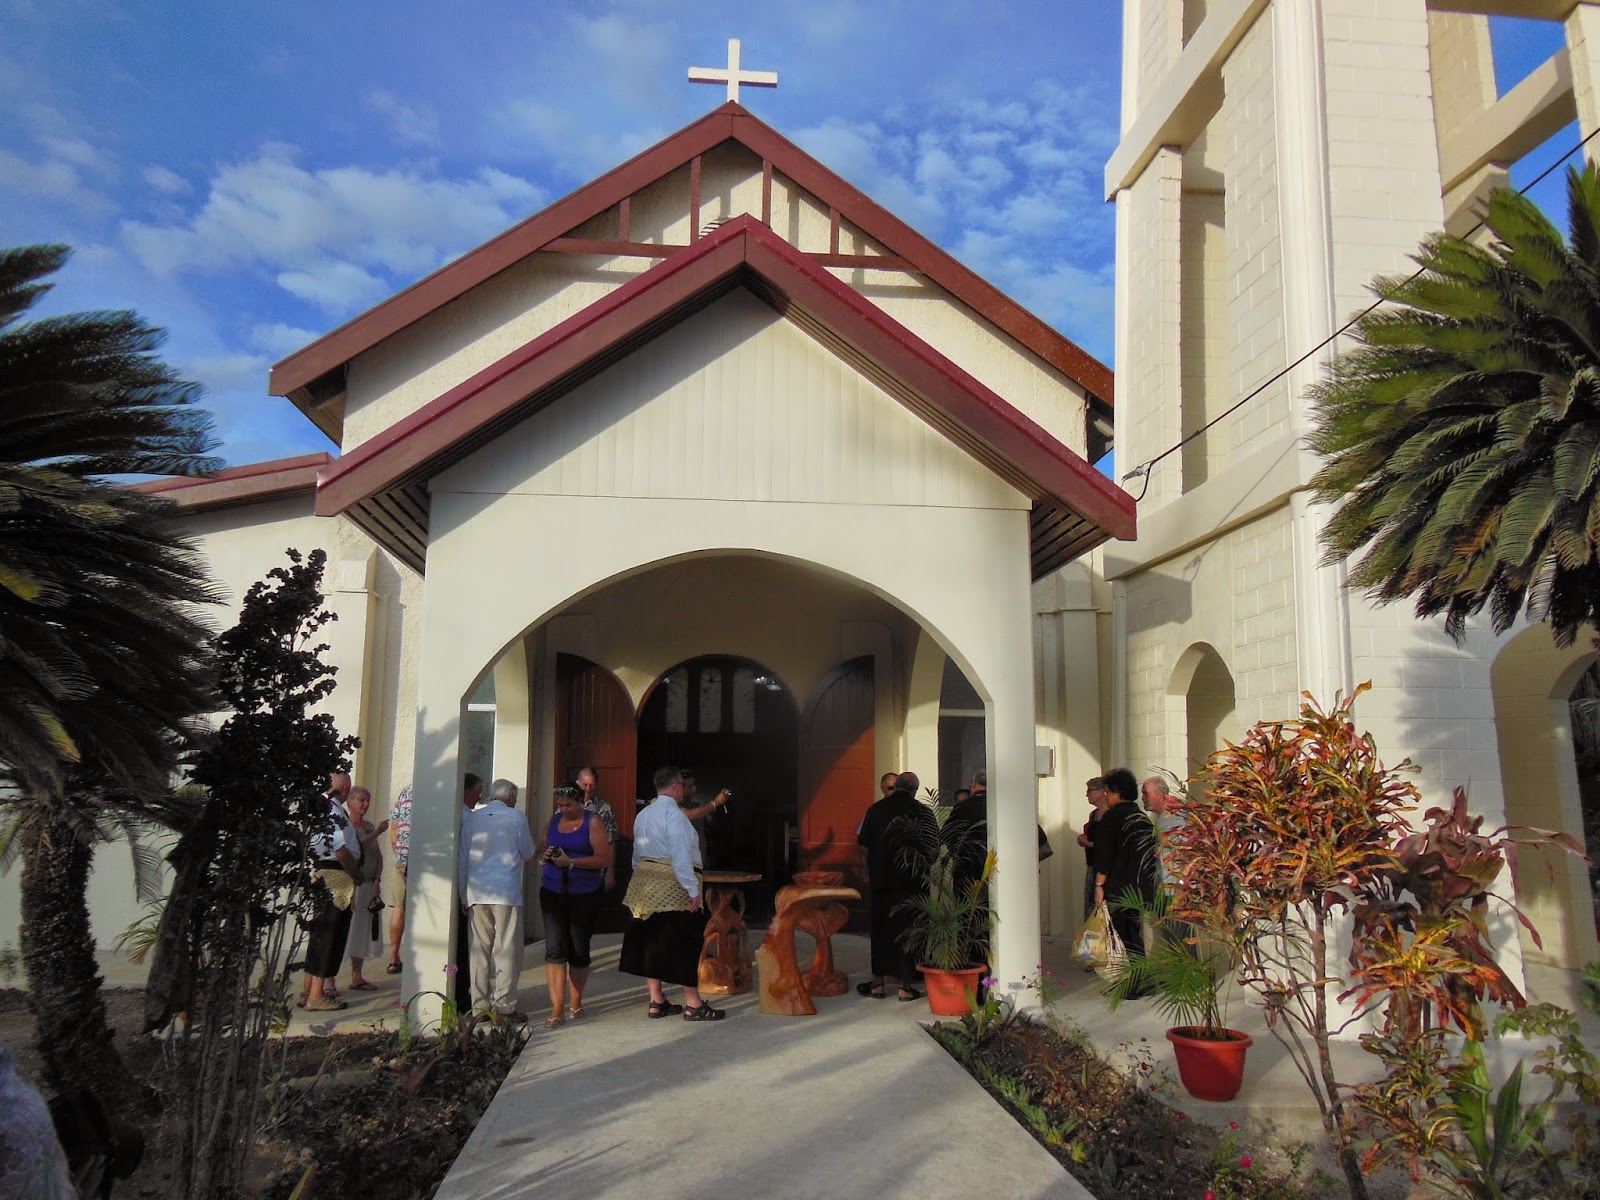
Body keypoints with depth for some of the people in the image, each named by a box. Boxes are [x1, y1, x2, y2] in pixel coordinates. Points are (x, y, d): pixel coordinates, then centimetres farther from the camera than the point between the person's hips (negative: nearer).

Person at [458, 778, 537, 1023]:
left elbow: (462, 858, 12)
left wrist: (463, 892, 19)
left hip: (477, 891, 5)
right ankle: (503, 1006, -1)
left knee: (480, 948, 10)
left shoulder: (471, 818, 10)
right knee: (506, 948, 0)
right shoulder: (516, 817, -1)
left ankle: (480, 1005, 13)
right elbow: (527, 853, 5)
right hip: (506, 891, -5)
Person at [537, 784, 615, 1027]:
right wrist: (546, 855, -3)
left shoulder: (592, 822, -5)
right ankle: (557, 1009, -5)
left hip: (584, 894, -3)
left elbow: (604, 858, -12)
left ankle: (576, 1003, 27)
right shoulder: (554, 820, 9)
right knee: (554, 948, -7)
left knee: (579, 950, 8)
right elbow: (541, 847, 20)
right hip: (552, 892, 3)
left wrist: (571, 862, -19)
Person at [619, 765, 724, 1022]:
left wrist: (643, 879, 21)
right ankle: (693, 1005, 4)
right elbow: (680, 855, -20)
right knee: (685, 943, -1)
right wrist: (693, 889, -18)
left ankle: (656, 1002, 18)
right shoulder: (673, 813, -14)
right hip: (671, 886, -9)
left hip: (645, 883, 9)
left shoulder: (642, 815, 13)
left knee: (651, 940, 12)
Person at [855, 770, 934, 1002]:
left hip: (880, 881, 2)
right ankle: (905, 986, 7)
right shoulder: (922, 811, -5)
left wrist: (870, 874, 16)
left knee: (880, 930, 11)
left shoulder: (876, 809, 2)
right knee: (906, 930, 4)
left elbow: (864, 847, 5)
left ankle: (878, 982, 16)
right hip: (911, 883, -2)